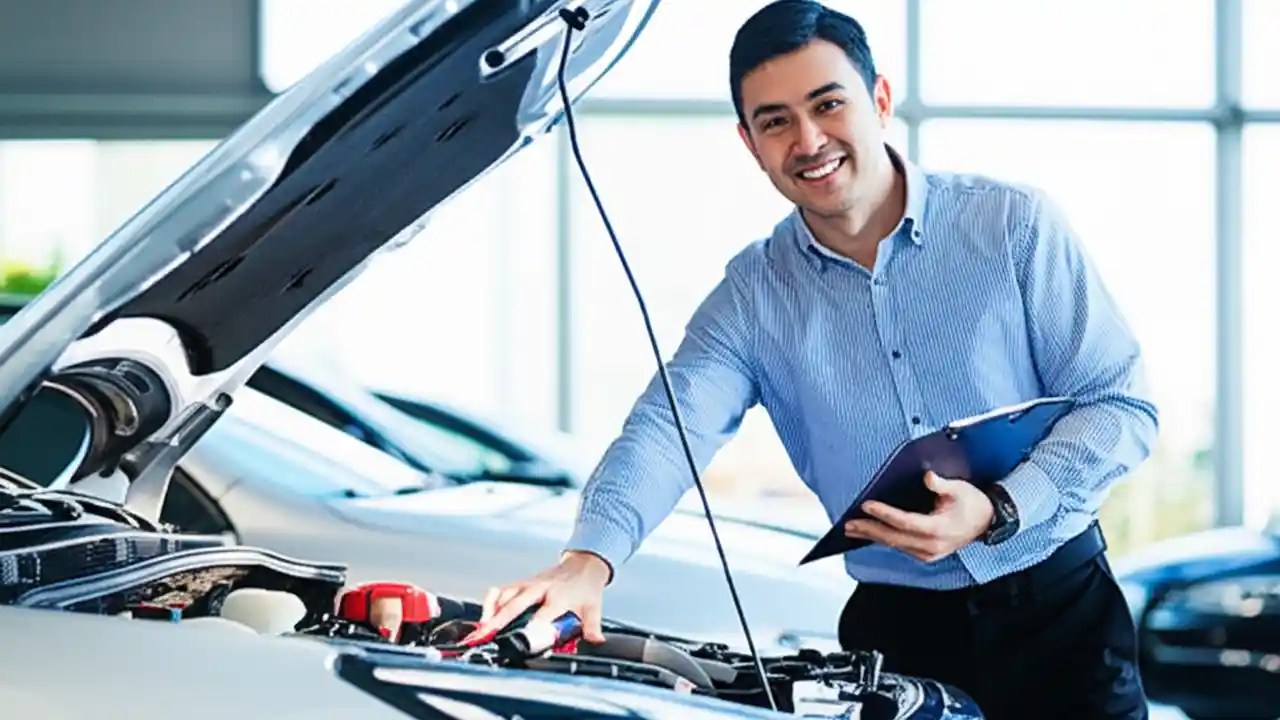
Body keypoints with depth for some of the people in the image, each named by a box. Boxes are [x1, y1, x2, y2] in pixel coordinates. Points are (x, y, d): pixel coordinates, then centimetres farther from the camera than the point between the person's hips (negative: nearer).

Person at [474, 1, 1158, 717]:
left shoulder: (1017, 225, -6)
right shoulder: (753, 297, 1)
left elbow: (1121, 404, -7)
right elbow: (667, 429, -15)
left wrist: (1000, 511, -23)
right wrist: (591, 558, -35)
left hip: (1056, 608, -1)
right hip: (897, 625, 2)